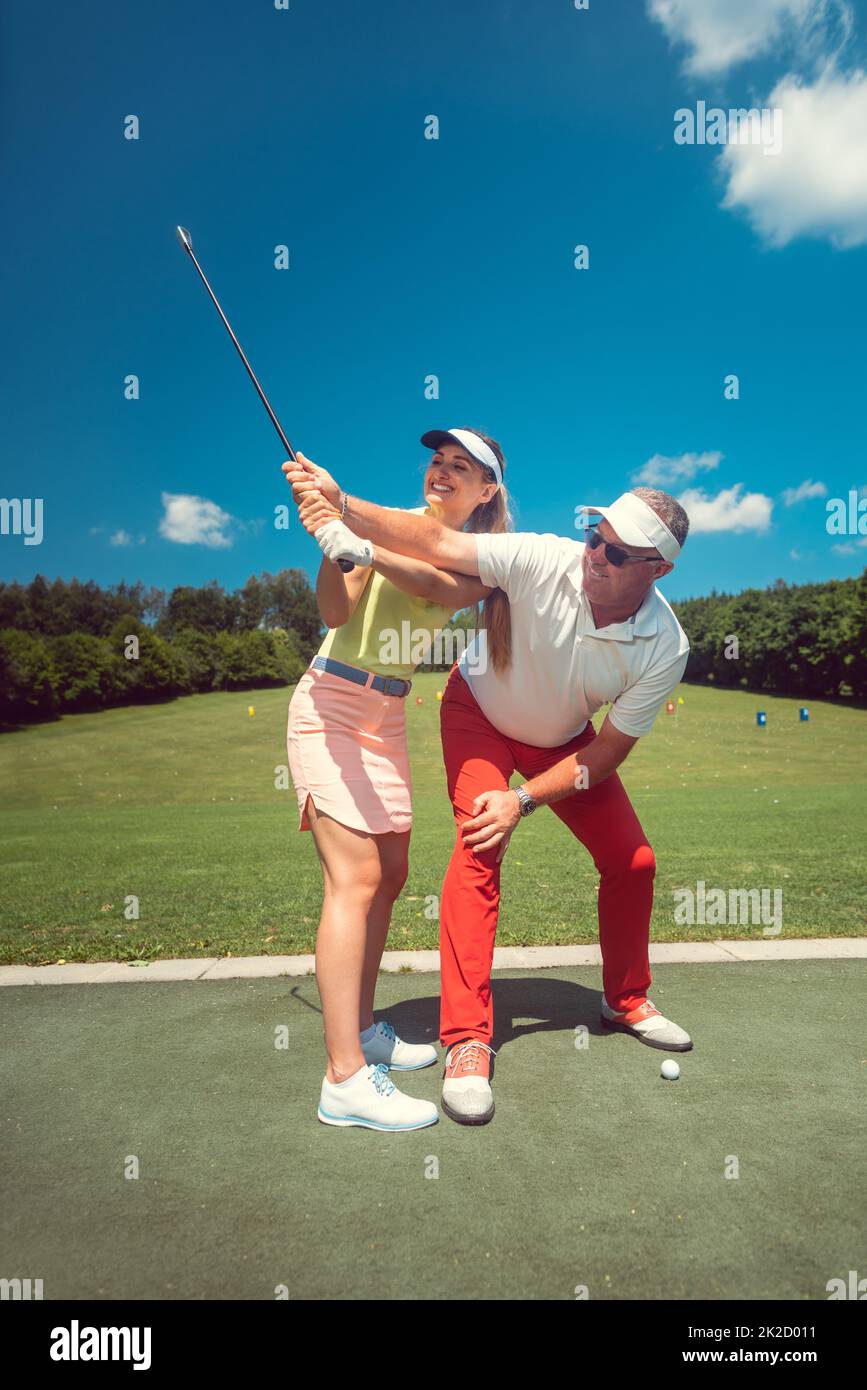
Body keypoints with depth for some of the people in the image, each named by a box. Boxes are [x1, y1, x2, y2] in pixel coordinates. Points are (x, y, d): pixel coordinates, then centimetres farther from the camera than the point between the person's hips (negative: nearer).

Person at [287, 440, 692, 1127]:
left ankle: (626, 1000, 28)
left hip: (564, 740, 3)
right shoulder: (547, 560, -33)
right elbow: (437, 543, -39)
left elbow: (606, 753, -19)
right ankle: (467, 1039, -13)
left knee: (633, 861, 1)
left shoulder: (665, 649, -26)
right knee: (480, 848, -23)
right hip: (480, 712, -3)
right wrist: (343, 506, -52)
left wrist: (524, 799, -26)